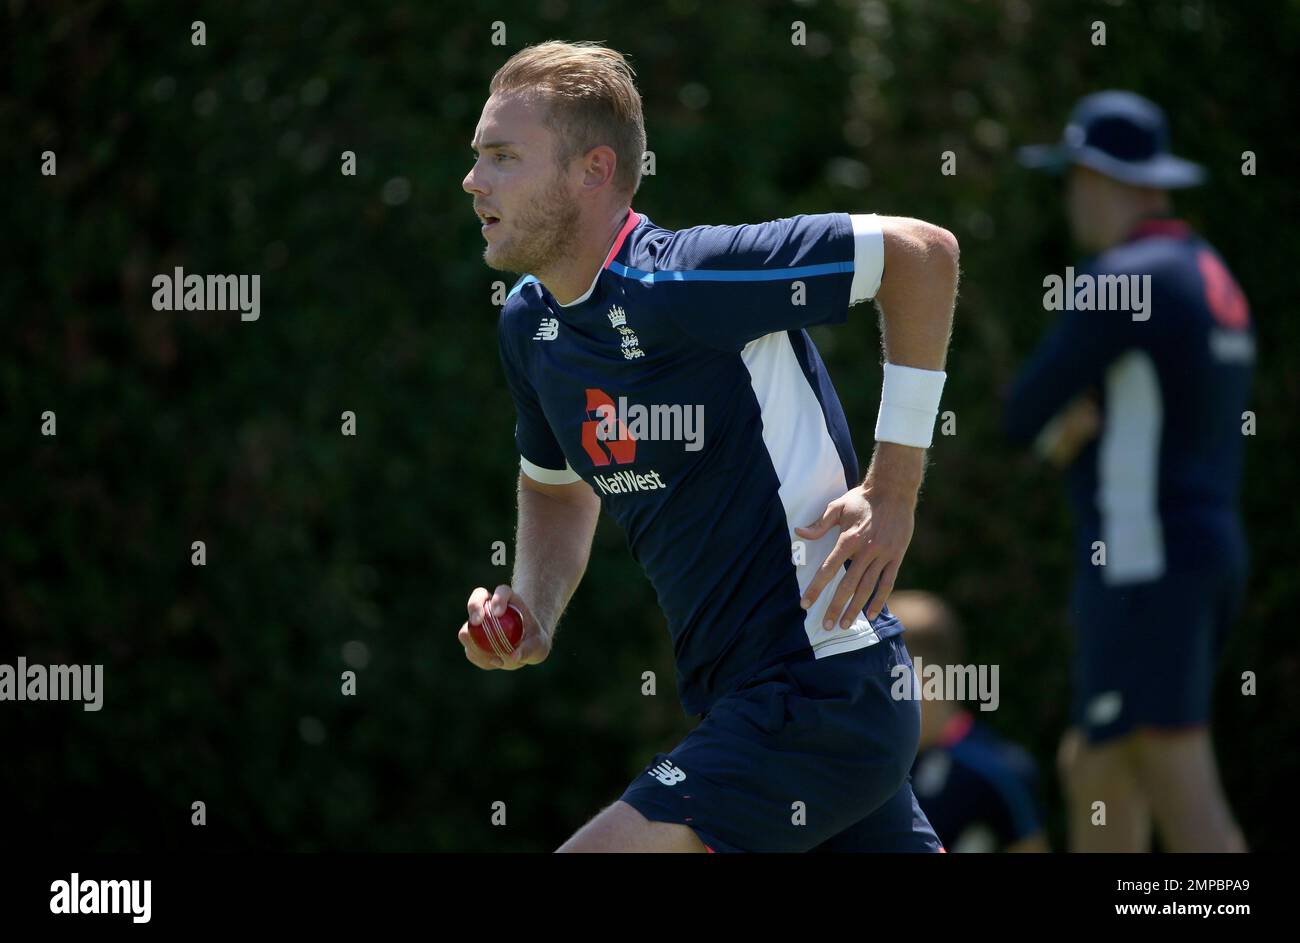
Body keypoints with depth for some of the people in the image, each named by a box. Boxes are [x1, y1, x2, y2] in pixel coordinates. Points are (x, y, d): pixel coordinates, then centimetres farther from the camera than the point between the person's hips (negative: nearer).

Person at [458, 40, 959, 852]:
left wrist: (893, 494, -15)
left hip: (818, 696, -9)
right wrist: (533, 618, 6)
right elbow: (555, 485, 27)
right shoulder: (530, 322, 8)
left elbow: (923, 252, -17)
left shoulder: (676, 282, -19)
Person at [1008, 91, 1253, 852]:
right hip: (1214, 553, 10)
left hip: (1144, 562, -10)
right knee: (1094, 768, 19)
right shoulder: (1213, 279, 17)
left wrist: (1053, 422, 11)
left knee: (1186, 804, -13)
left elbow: (1025, 417, -9)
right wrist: (1073, 425, 1)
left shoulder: (1124, 279, -13)